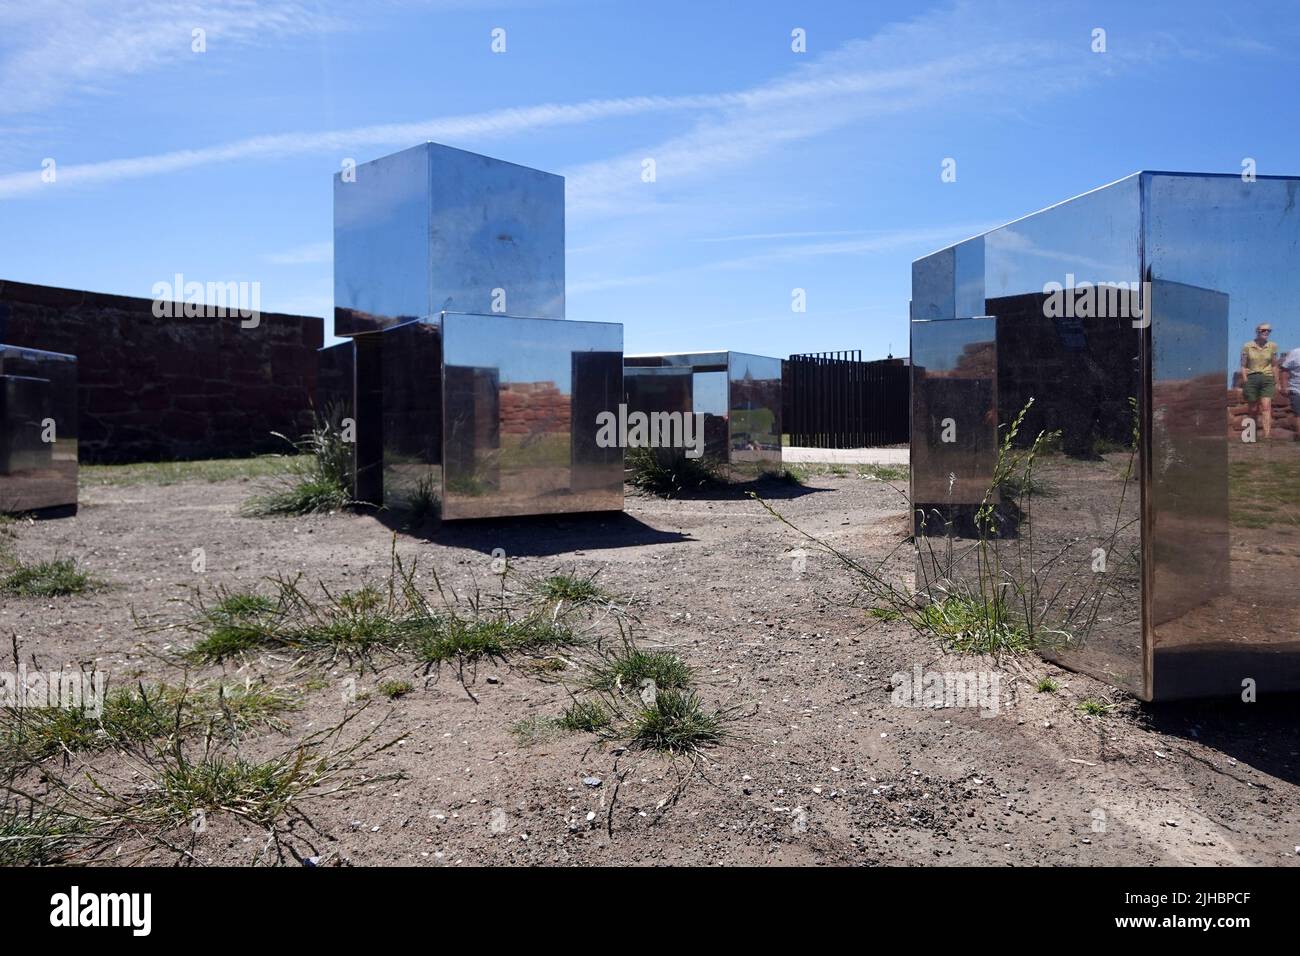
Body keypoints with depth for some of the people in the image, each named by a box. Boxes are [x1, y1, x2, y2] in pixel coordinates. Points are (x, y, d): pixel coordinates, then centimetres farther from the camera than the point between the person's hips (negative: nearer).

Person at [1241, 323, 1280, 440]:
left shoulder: (1272, 346, 6)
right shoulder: (1247, 346, 0)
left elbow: (1274, 365, 12)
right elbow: (1243, 366, 2)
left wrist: (1276, 383, 12)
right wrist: (1245, 382, -5)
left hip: (1267, 379, 1)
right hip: (1251, 378, 0)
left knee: (1266, 407, -15)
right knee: (1254, 409, 7)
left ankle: (1266, 436, -25)